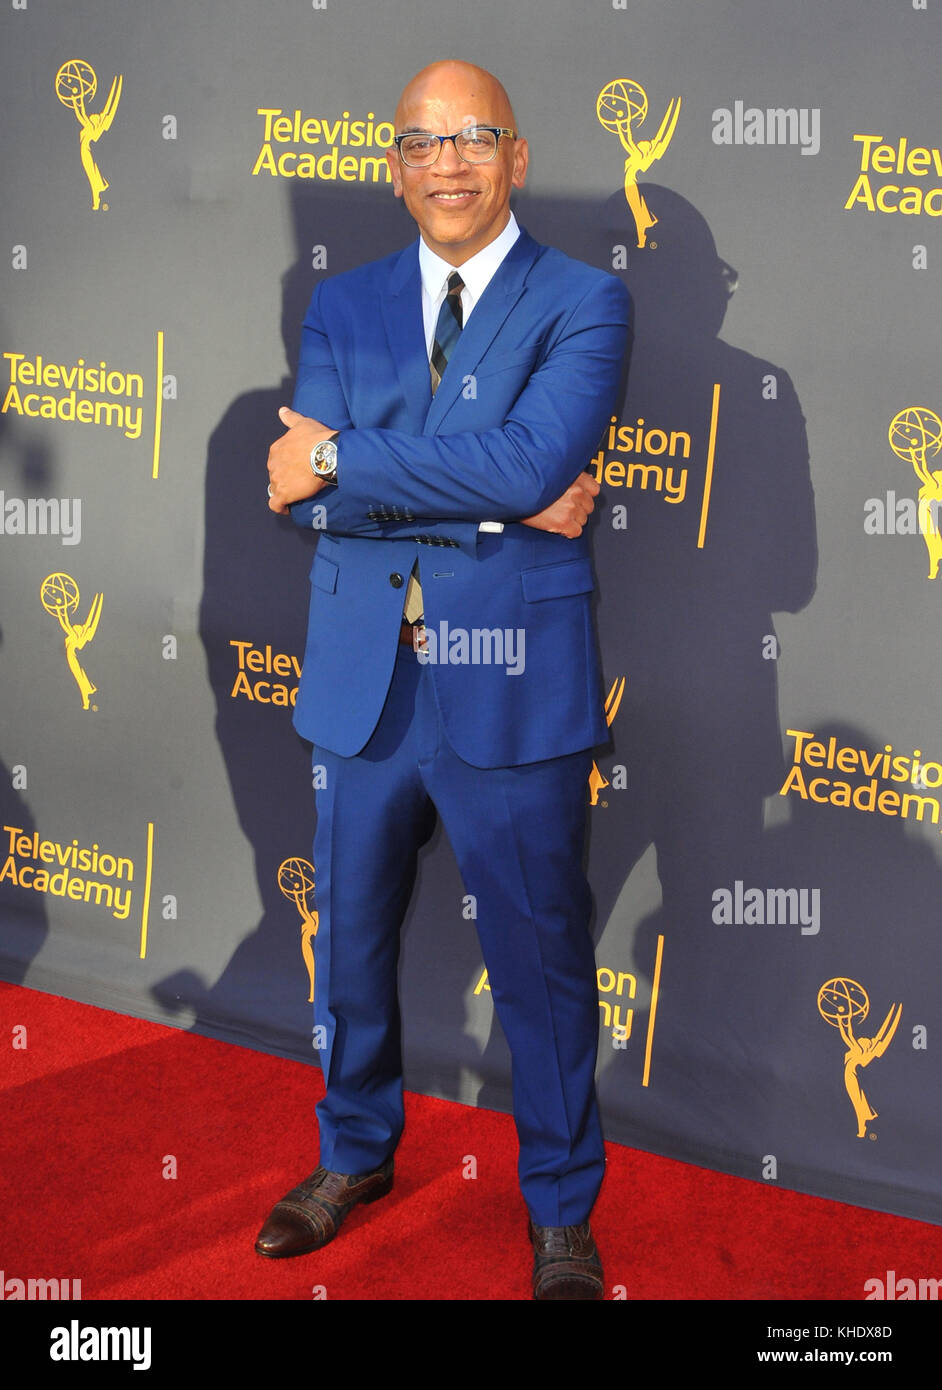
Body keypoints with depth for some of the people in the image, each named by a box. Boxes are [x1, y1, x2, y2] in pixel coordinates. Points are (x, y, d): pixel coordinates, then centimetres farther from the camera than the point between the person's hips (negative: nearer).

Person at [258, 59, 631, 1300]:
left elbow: (535, 458, -22)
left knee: (541, 961, 8)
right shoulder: (343, 307, 7)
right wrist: (498, 500, -18)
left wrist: (346, 461, -18)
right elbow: (308, 489, -8)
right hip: (361, 680, 4)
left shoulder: (583, 303, -4)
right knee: (349, 939, 18)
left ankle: (562, 1210, 28)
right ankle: (356, 1156, 41)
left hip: (512, 687, -4)